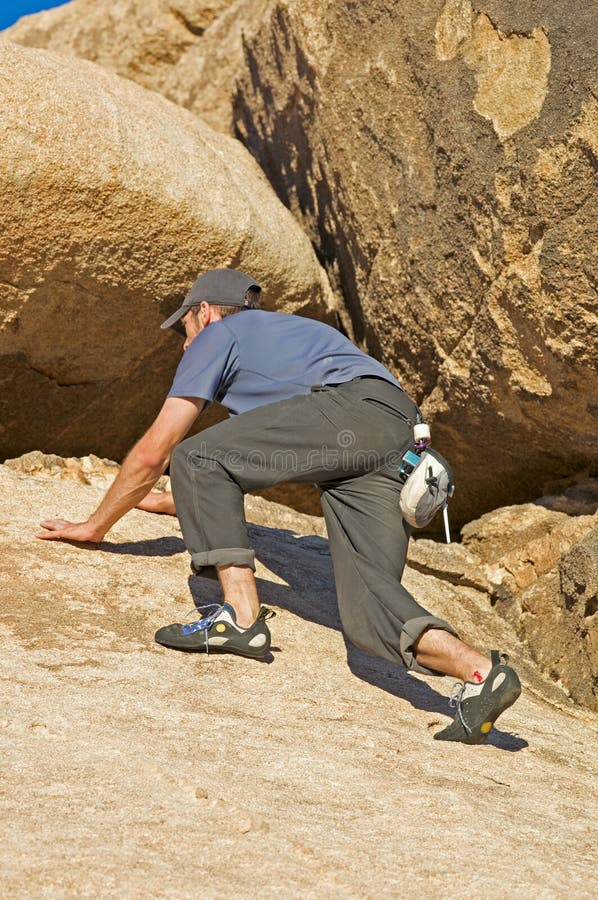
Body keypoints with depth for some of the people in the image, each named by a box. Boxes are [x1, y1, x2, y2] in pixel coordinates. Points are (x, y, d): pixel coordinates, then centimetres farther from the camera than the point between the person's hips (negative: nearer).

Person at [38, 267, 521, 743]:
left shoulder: (219, 334, 19)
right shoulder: (287, 331, 42)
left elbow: (152, 453, 15)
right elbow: (245, 466, 48)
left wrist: (96, 525, 28)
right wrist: (162, 501, 60)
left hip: (351, 409, -8)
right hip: (400, 434, 8)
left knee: (195, 456, -3)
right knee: (367, 612, -1)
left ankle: (242, 616, -10)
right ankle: (482, 672, -21)